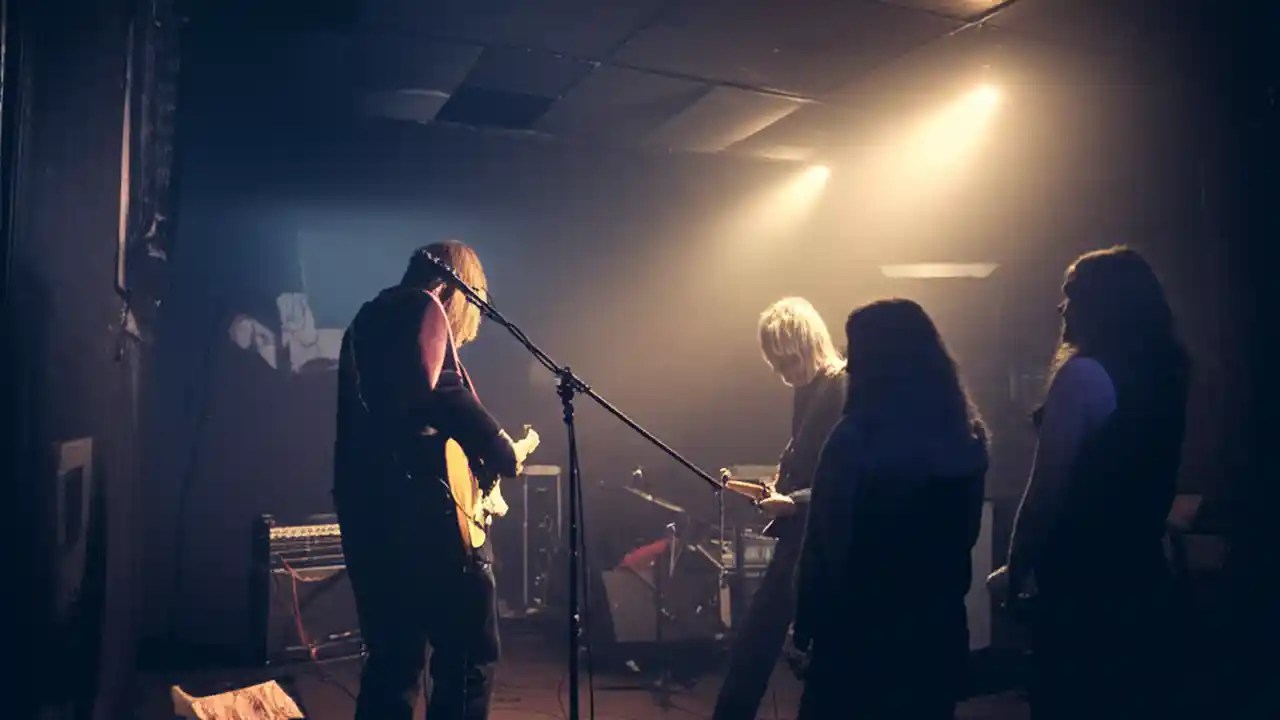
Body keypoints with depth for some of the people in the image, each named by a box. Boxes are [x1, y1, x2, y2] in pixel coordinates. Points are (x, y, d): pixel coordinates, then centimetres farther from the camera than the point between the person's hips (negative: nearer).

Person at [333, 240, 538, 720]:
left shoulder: (369, 318, 26)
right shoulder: (422, 308, -1)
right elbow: (441, 393, -18)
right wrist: (506, 452, -8)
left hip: (367, 506, 9)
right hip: (416, 503, -9)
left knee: (393, 659, 14)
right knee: (469, 656, -1)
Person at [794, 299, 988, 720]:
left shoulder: (856, 437, -17)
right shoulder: (966, 437, 4)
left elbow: (826, 545, -16)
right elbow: (964, 533, 13)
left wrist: (806, 627, -8)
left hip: (859, 630, -6)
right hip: (938, 630, 6)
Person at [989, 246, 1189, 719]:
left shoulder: (1084, 374, -17)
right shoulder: (1163, 371, 7)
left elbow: (1046, 488, -16)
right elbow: (1145, 477, 14)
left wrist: (1016, 569, -6)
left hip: (1082, 579, -8)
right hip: (1141, 573, 8)